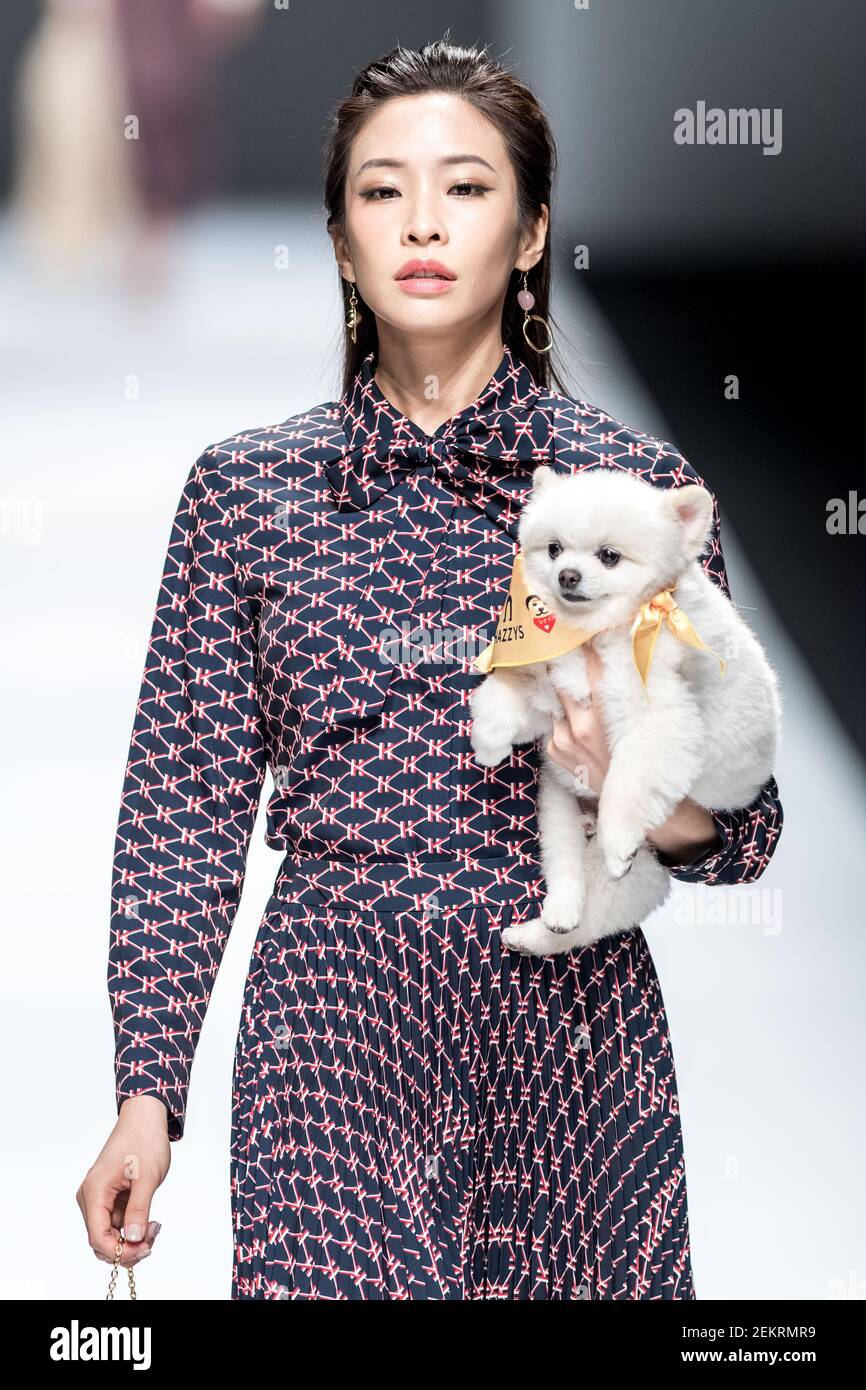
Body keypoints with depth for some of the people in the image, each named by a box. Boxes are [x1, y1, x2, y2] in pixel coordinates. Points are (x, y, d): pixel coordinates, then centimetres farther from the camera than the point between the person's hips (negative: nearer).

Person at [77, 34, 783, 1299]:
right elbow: (187, 810, 5)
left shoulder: (638, 483, 2)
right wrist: (149, 1090, 0)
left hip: (573, 1033, 1)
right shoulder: (246, 487, 3)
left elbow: (747, 833, 6)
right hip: (333, 1027, -1)